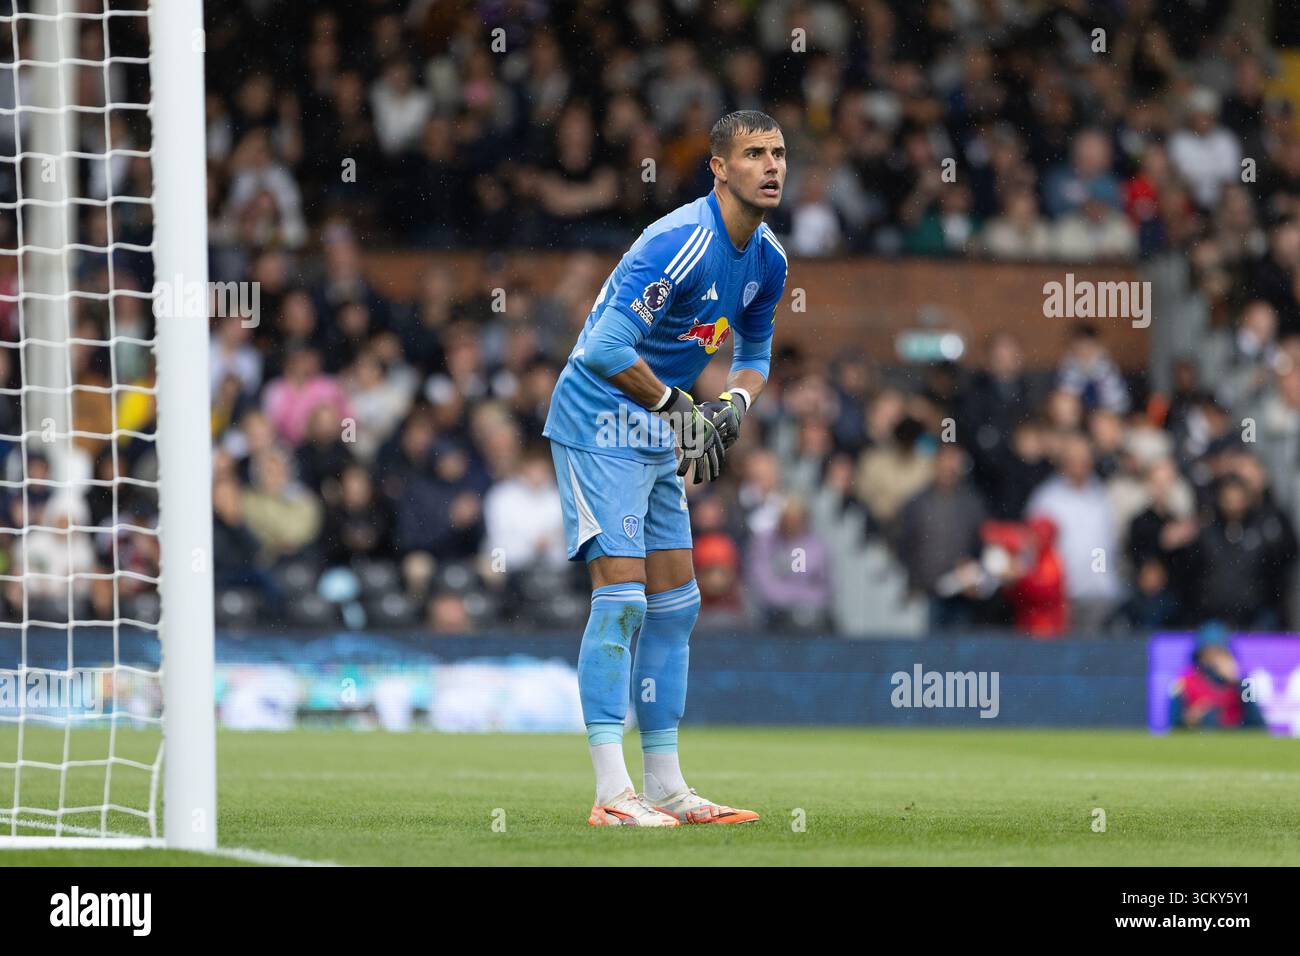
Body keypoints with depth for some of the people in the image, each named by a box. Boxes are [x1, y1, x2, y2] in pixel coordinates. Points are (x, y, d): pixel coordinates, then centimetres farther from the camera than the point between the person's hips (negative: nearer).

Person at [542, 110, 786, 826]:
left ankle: (665, 785, 15)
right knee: (621, 593, -15)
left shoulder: (767, 261, 5)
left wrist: (734, 404, 1)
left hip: (658, 441, 9)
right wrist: (674, 404, -18)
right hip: (600, 425, -9)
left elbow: (754, 351, 22)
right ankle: (611, 794, -16)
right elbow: (605, 350, -29)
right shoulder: (681, 242, -23)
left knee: (674, 601, 9)